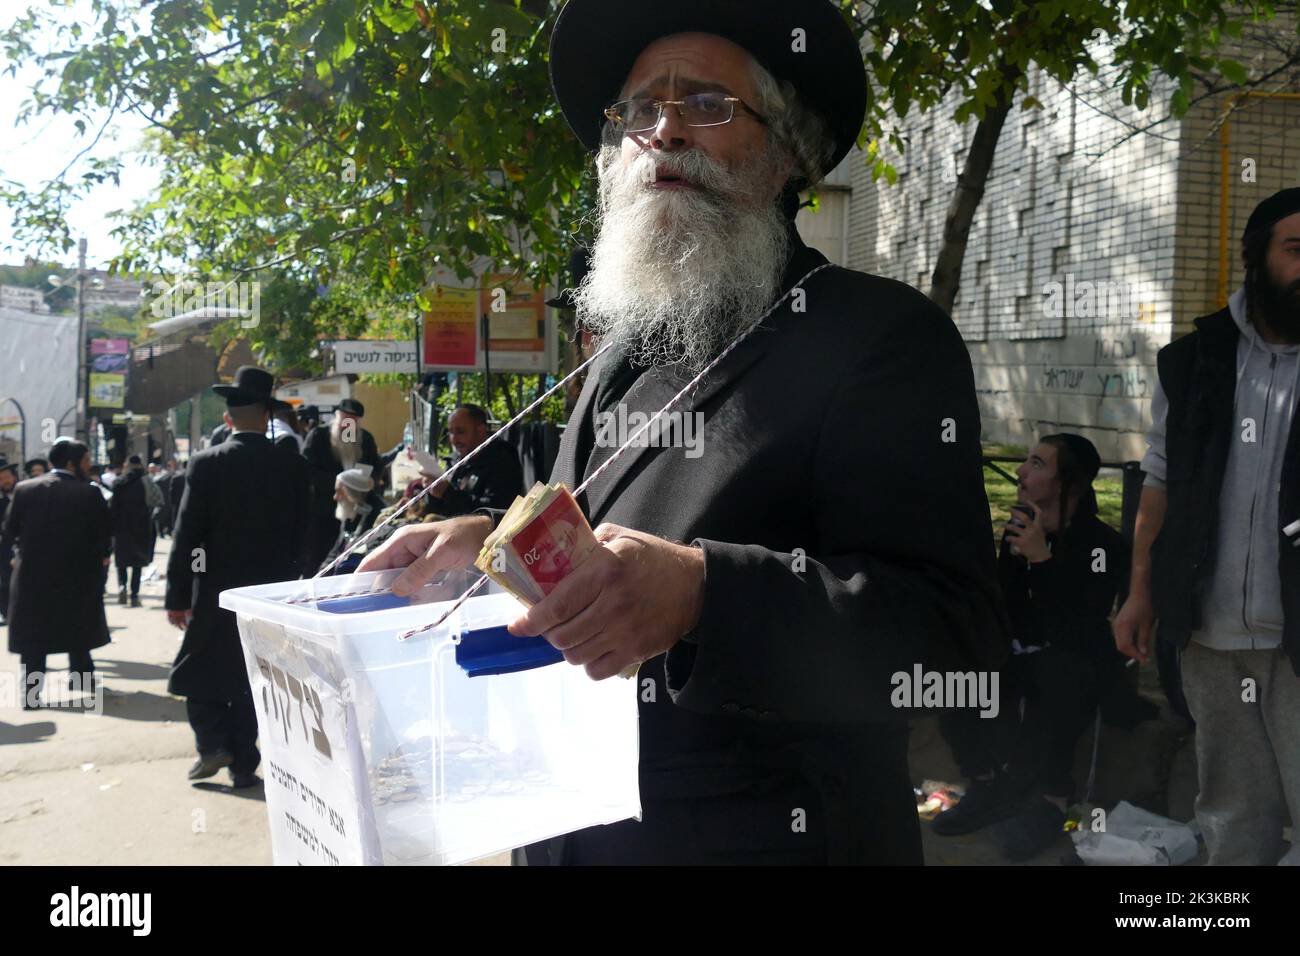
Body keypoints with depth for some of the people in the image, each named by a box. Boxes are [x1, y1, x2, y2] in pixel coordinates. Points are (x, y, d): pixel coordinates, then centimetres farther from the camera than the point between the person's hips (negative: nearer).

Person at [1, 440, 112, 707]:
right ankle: (83, 677, 29)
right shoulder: (89, 493, -11)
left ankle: (31, 692, 4)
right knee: (77, 630, 19)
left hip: (33, 574, 1)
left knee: (32, 636, 7)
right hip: (76, 573, -1)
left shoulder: (24, 489, -3)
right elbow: (105, 534, -8)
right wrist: (98, 556, 11)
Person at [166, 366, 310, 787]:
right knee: (250, 674, 11)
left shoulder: (206, 464, -10)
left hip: (216, 589, -2)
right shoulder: (293, 465, -3)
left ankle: (213, 743, 3)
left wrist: (177, 596, -4)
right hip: (272, 590, 3)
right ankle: (244, 764, 14)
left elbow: (187, 534, -10)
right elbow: (300, 532, 3)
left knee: (200, 671, 15)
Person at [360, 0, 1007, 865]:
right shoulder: (629, 354, 9)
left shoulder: (887, 335, -13)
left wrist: (702, 592, -35)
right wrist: (492, 545, -1)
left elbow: (951, 628, -22)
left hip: (768, 836, -6)